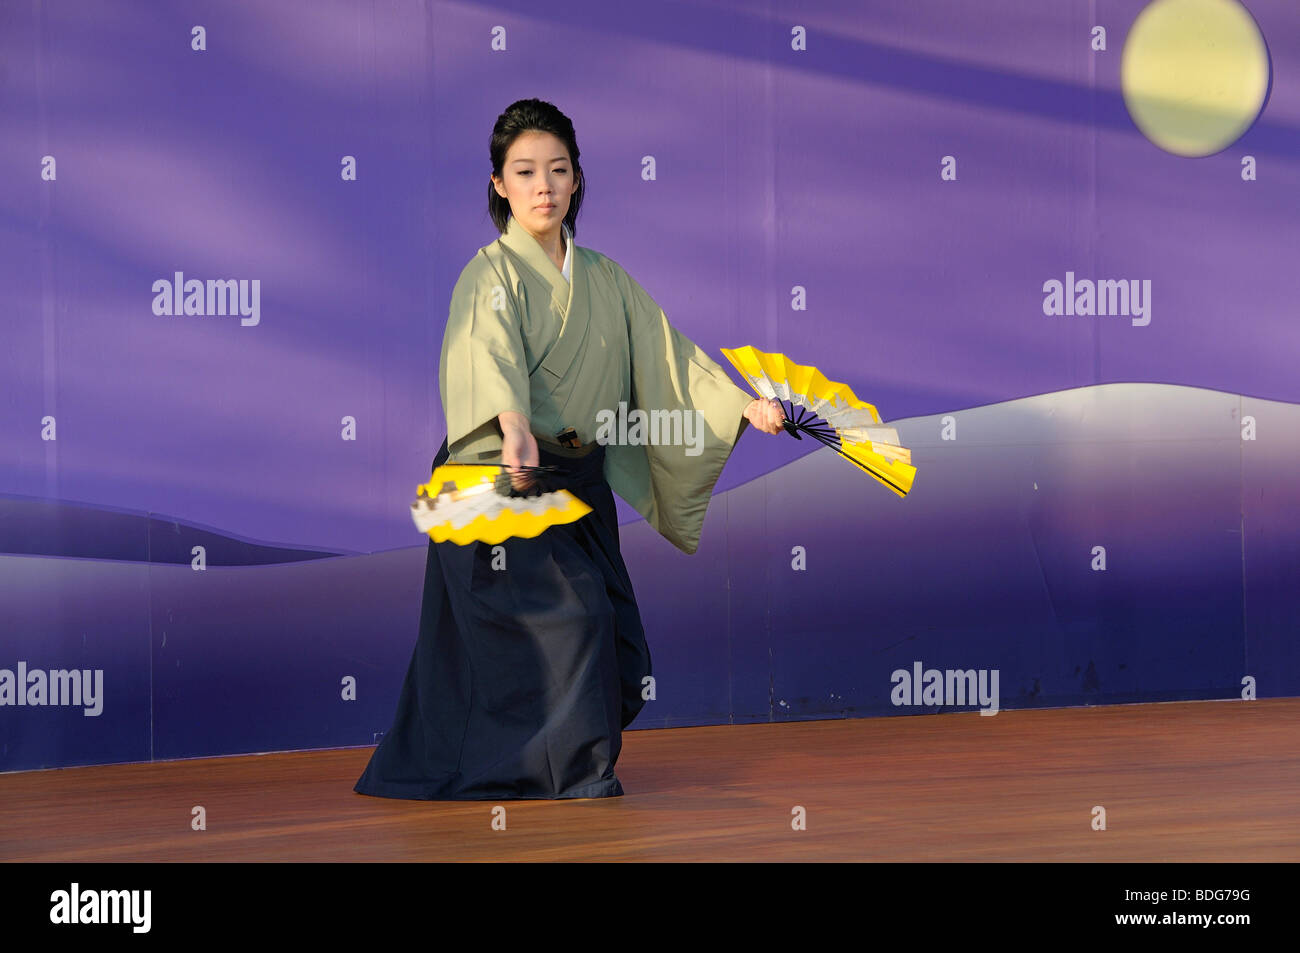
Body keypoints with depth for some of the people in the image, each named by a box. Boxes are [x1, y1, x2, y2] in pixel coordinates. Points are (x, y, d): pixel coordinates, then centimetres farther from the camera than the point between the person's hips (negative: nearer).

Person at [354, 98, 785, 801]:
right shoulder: (492, 273, -6)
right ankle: (565, 766, -7)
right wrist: (514, 426, -45)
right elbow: (488, 350, -25)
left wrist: (741, 405, 3)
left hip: (579, 481, 6)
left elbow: (666, 355, 15)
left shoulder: (605, 280, 15)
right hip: (505, 478, -6)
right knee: (564, 612, -18)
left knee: (609, 632, 1)